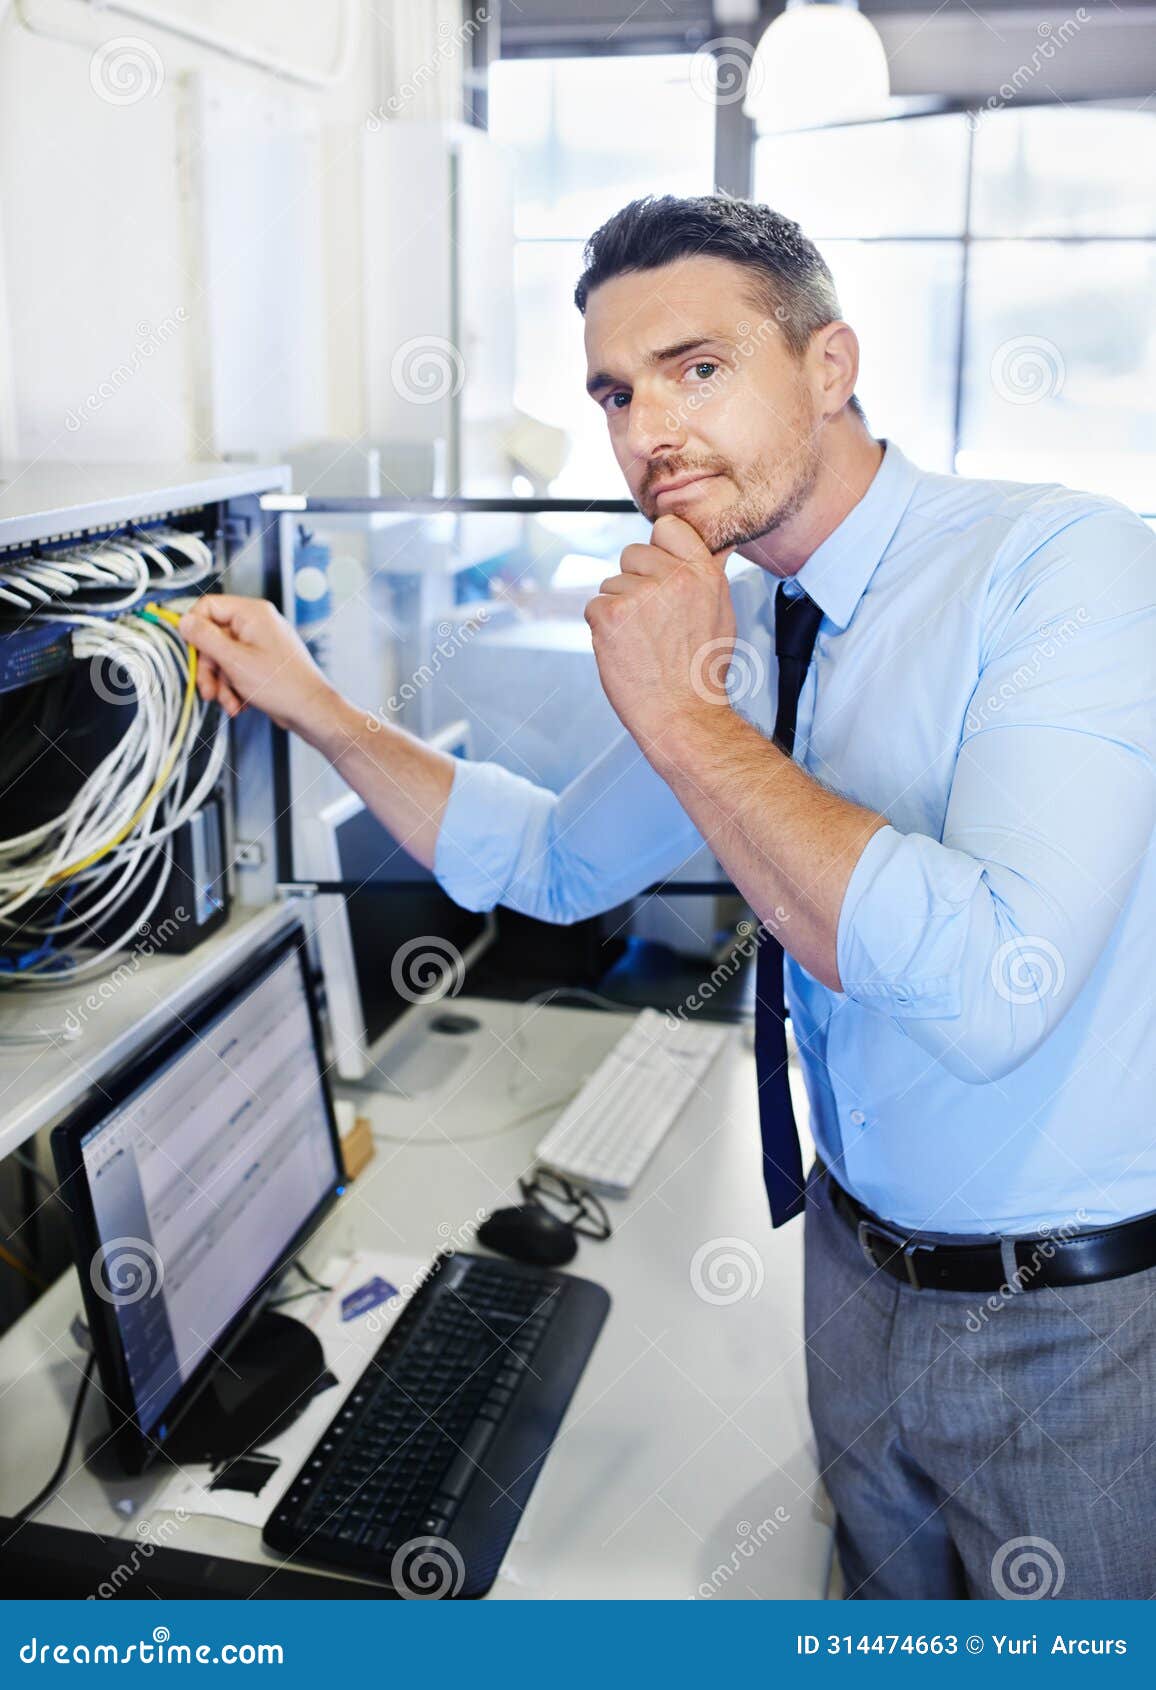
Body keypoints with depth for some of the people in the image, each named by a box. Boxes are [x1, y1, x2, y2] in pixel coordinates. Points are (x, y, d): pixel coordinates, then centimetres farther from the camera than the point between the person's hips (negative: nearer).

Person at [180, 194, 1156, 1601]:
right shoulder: (738, 629, 1)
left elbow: (989, 991, -36)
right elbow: (557, 861, 13)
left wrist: (681, 712, -28)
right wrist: (313, 707, 3)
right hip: (863, 1265, 6)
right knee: (888, 1625, 26)